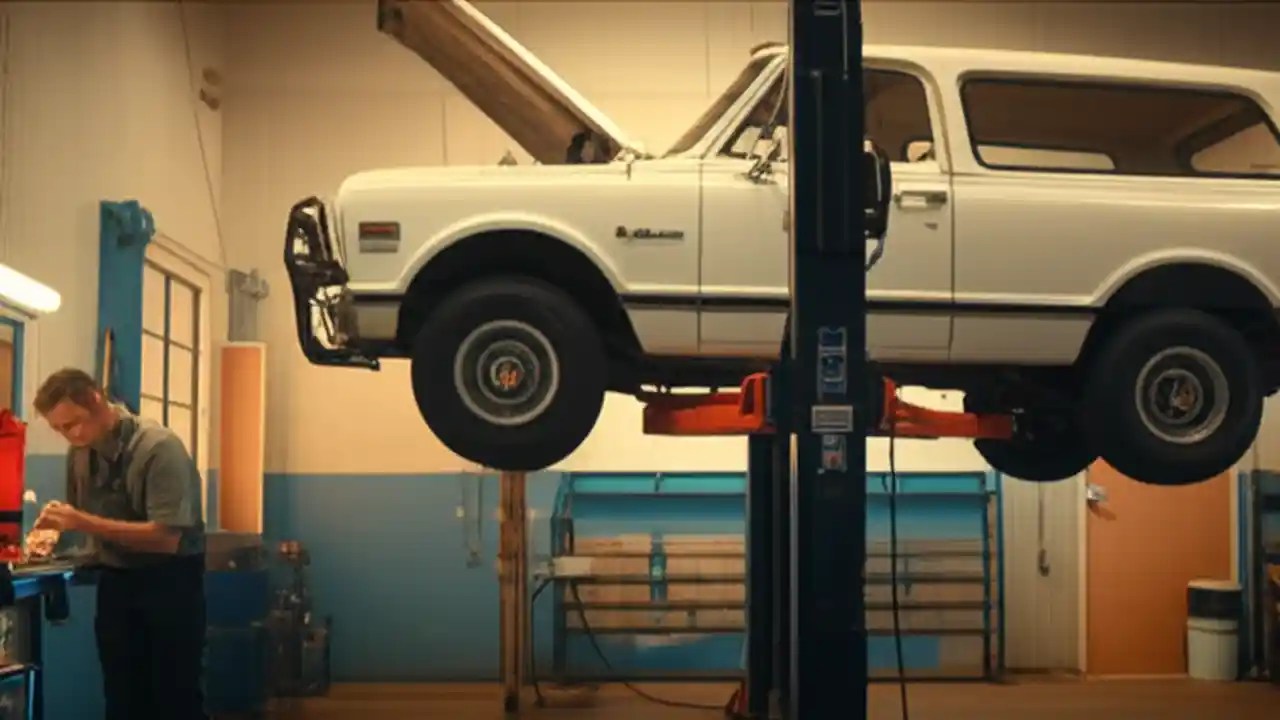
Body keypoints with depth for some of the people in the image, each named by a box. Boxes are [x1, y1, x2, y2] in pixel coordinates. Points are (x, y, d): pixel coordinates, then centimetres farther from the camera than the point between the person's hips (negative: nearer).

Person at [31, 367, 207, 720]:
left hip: (169, 581, -6)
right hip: (116, 581, 6)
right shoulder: (80, 451, 1)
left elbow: (167, 538, -26)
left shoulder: (159, 447, -20)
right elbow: (81, 517, 14)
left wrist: (83, 522, -28)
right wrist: (55, 524, -10)